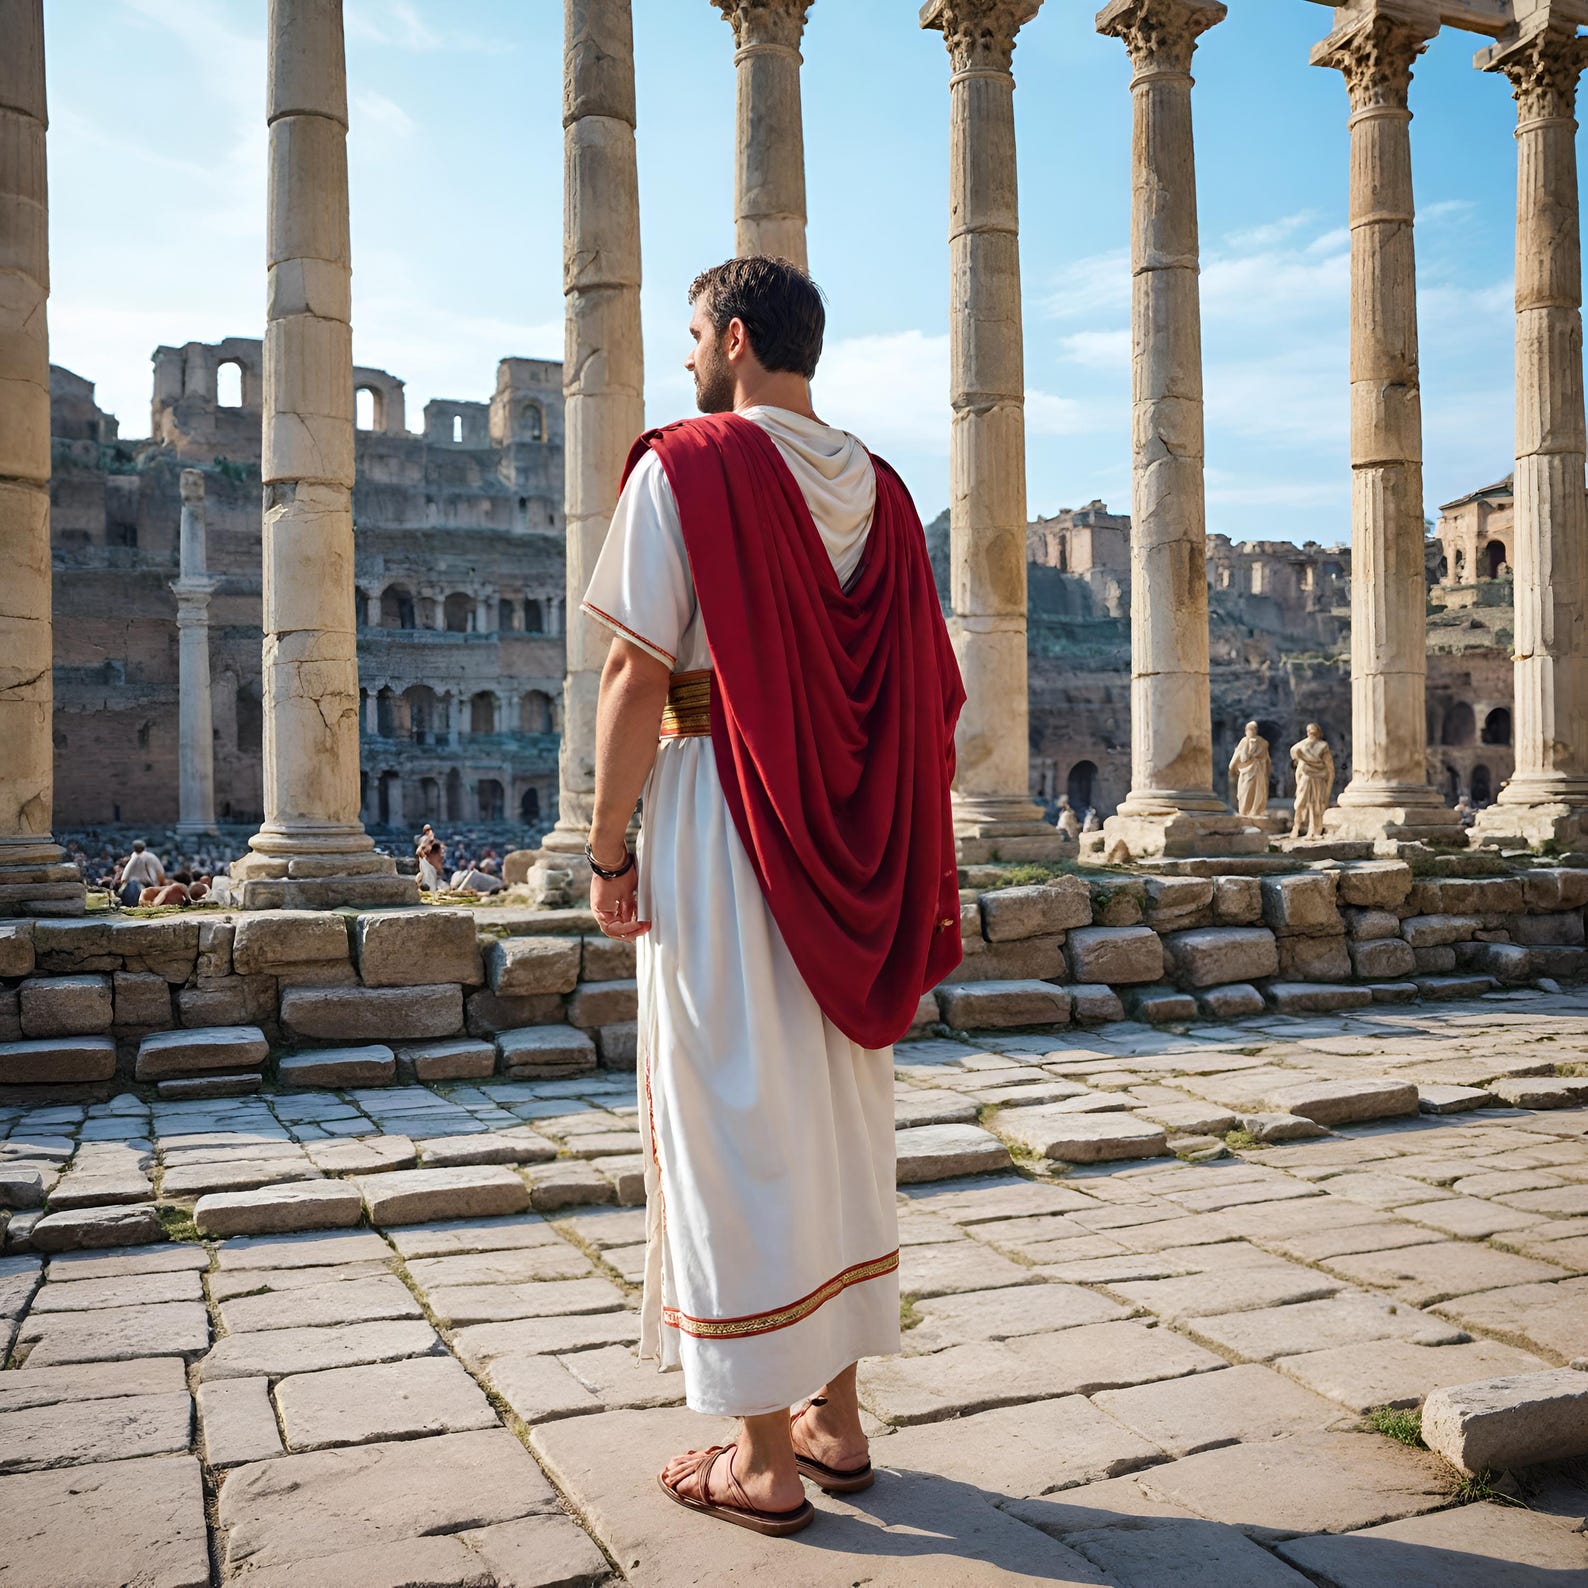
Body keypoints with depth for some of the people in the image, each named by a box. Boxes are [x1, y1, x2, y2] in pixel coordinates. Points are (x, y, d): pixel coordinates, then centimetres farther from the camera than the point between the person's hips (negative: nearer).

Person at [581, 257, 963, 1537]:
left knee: (734, 1127, 2)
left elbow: (639, 674, -13)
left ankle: (763, 1460, 13)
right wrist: (890, 854, 16)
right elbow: (919, 691, 10)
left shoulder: (687, 467, -7)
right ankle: (836, 1414, 26)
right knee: (840, 1118, 14)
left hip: (721, 821, -6)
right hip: (850, 848, 6)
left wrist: (608, 849, -8)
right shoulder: (877, 488, 10)